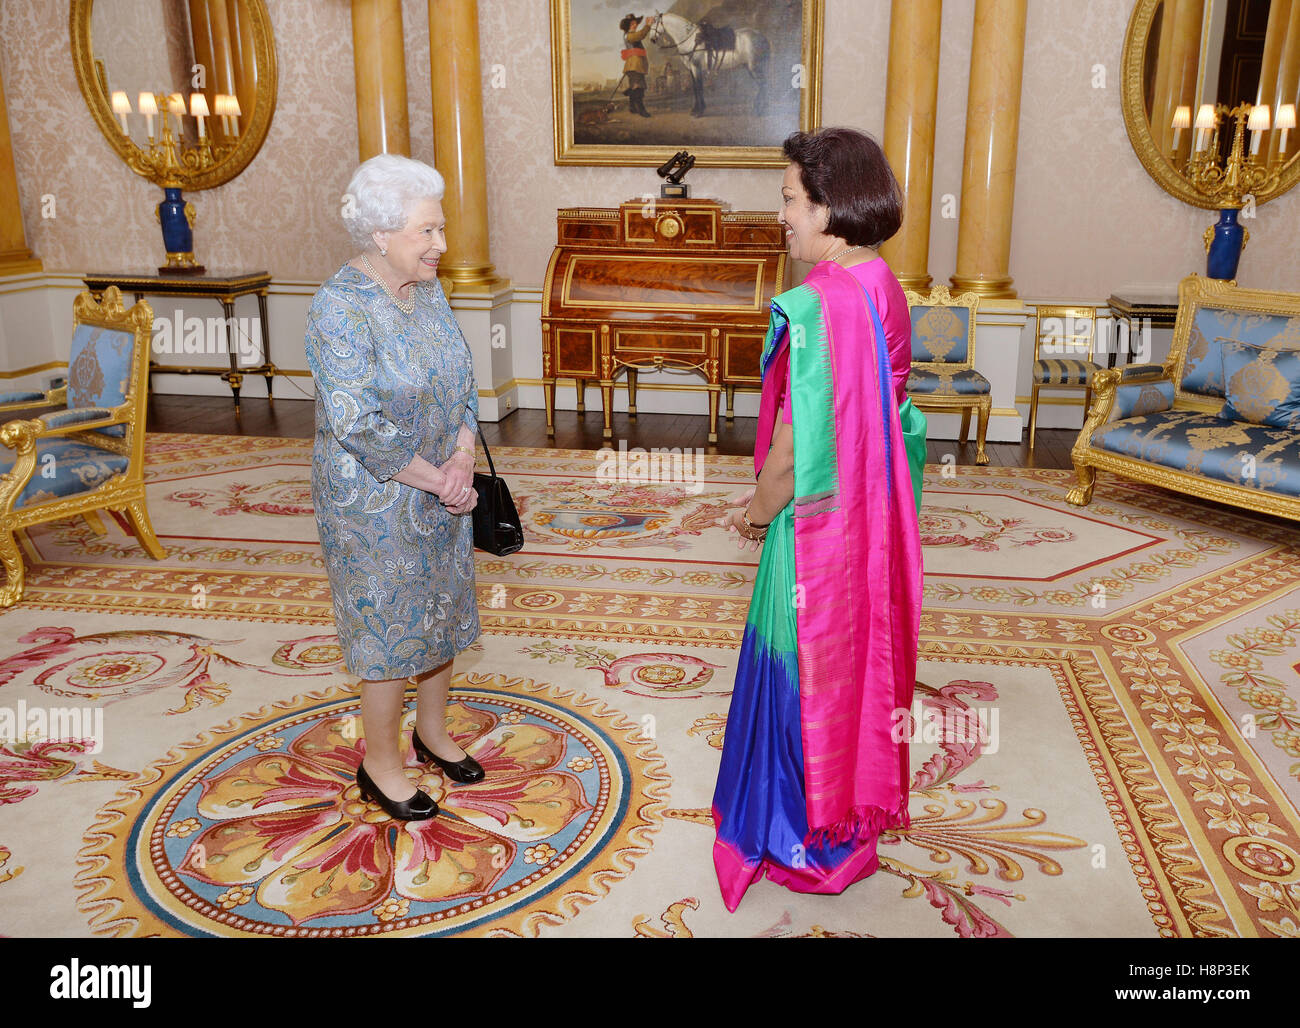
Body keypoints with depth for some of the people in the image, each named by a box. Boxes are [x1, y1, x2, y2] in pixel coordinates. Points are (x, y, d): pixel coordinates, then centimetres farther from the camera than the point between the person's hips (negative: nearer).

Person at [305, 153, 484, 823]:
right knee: (389, 626, 5)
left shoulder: (427, 289, 2)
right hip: (376, 503, -7)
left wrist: (463, 454, -10)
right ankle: (380, 765, 26)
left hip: (441, 490, 7)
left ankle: (433, 732, 40)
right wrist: (437, 479, -18)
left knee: (441, 611, 18)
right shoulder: (340, 308, -22)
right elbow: (359, 425, -25)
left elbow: (463, 377, 6)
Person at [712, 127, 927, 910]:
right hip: (873, 518, 8)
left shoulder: (813, 310, -26)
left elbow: (793, 449, -23)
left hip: (817, 525, -8)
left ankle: (809, 841, 29)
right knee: (857, 657, 22)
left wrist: (755, 512, -4)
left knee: (805, 673, 10)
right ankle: (852, 813, 42)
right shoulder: (884, 290, 1)